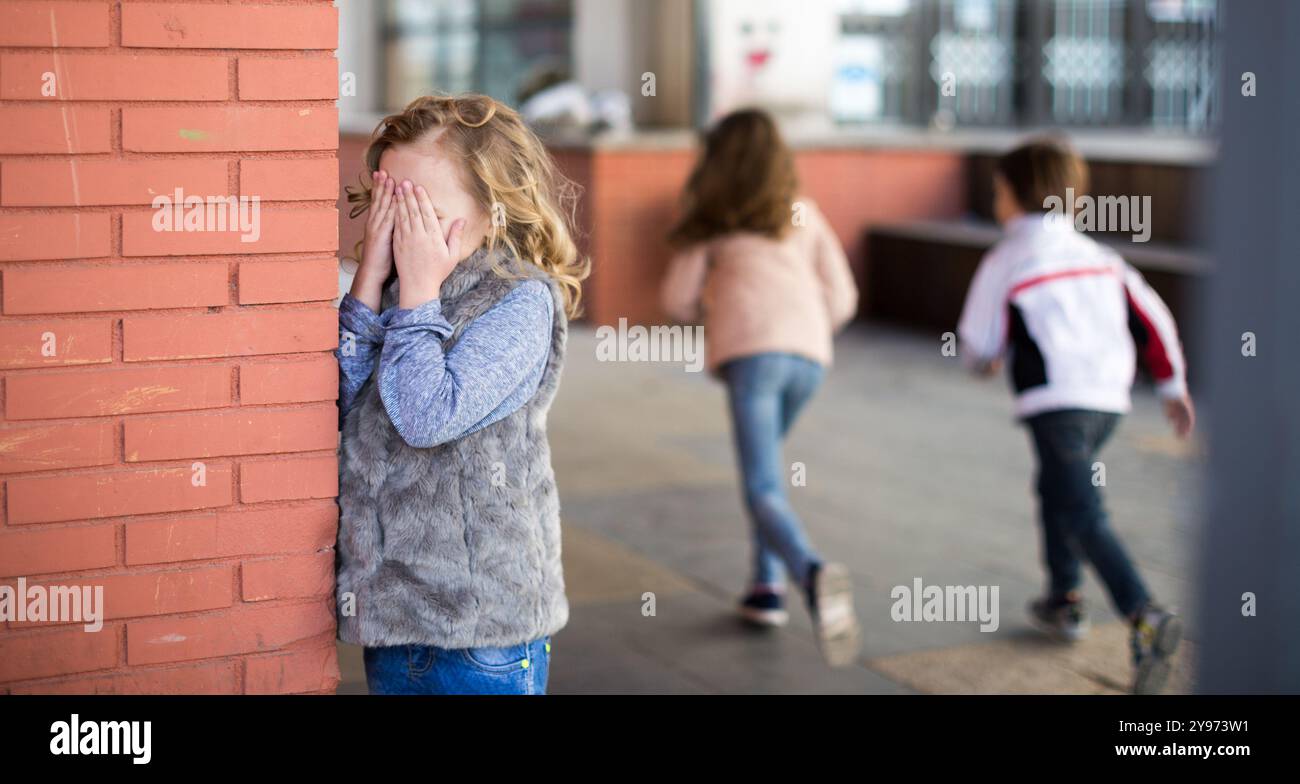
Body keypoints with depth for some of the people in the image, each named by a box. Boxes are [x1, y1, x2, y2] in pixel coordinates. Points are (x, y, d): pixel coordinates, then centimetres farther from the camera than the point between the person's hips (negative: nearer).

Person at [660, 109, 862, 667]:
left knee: (765, 491, -11)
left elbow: (678, 301, 16)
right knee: (763, 457, 28)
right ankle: (767, 585, 20)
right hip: (810, 354, 4)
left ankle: (814, 575, -41)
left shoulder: (712, 218, 16)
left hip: (749, 351, -4)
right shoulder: (804, 213, 22)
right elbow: (842, 298, 16)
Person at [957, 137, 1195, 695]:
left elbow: (978, 350, 3)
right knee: (1057, 490, 28)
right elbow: (1152, 319, 10)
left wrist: (991, 359, 26)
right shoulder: (1098, 255, 16)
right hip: (1110, 398, 7)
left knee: (1083, 519, -12)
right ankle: (1063, 602, 35)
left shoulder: (1004, 263, -1)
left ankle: (1146, 618, -29)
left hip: (1055, 403, -7)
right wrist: (1173, 386, 15)